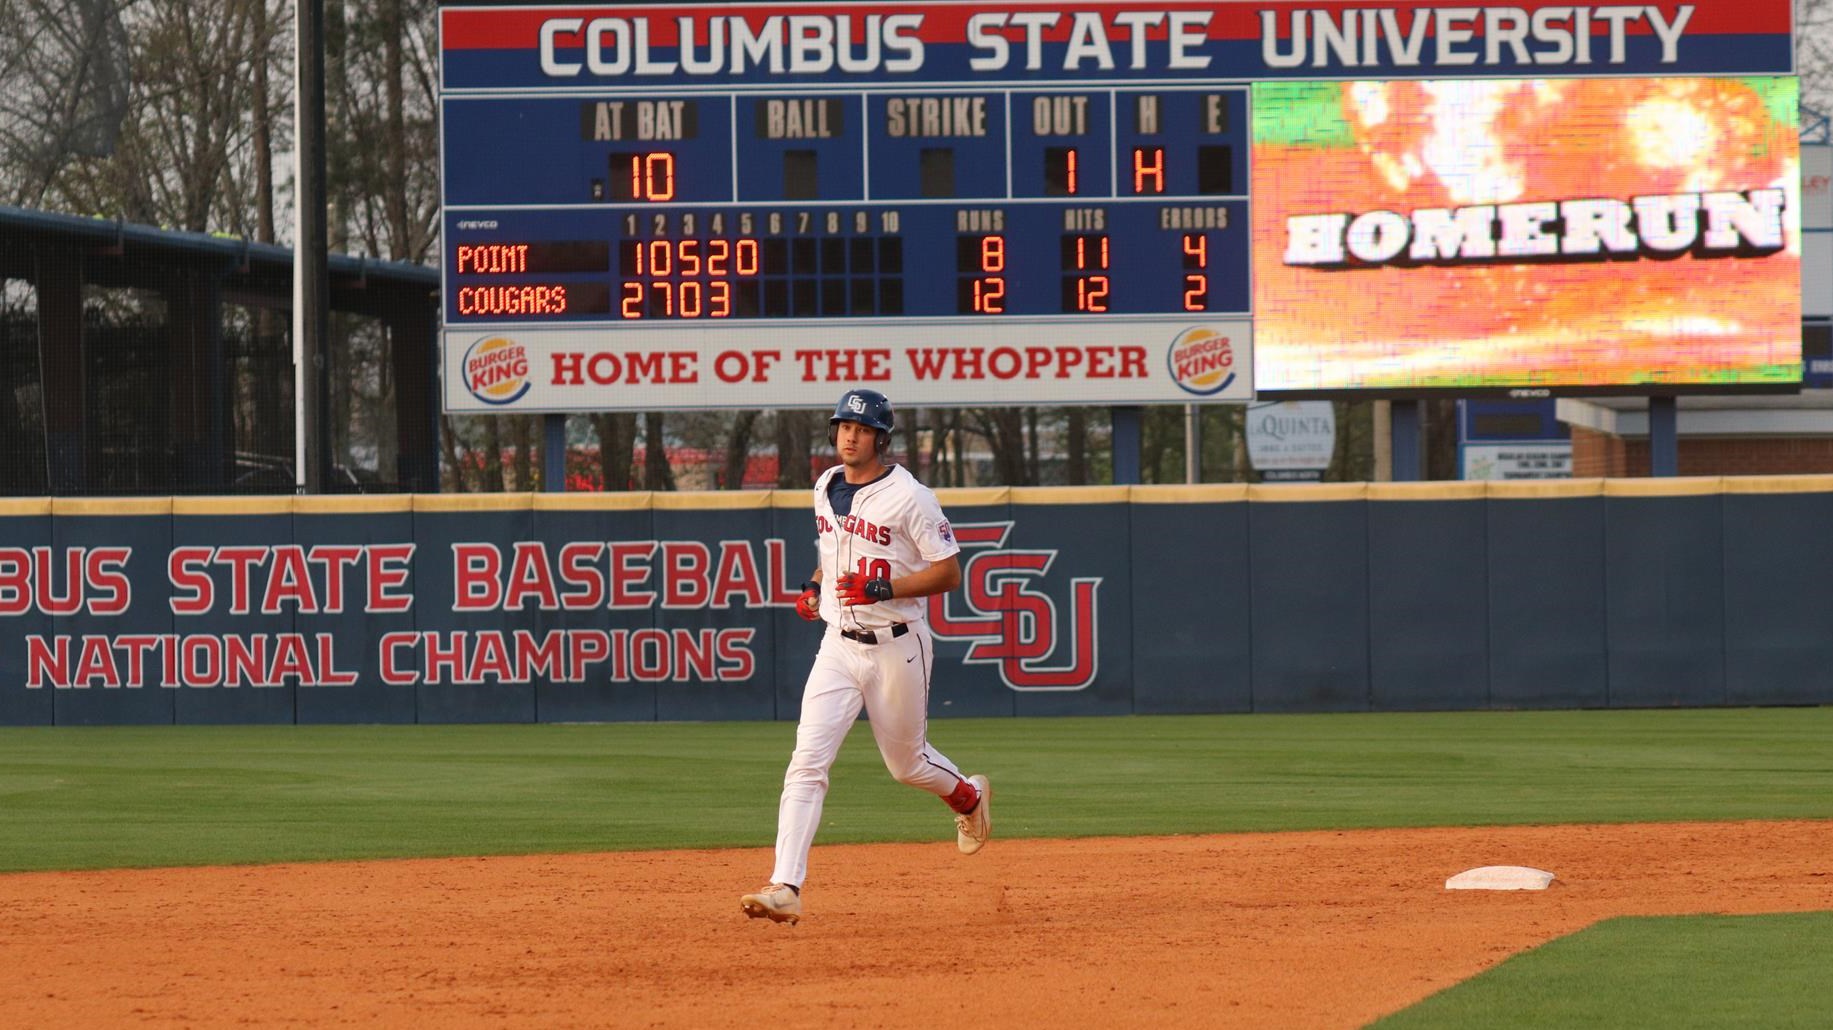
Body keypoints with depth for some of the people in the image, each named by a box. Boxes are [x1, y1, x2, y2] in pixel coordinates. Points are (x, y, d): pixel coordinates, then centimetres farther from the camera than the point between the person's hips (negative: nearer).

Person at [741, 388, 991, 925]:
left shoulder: (908, 497, -13)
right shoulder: (826, 488, 8)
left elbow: (948, 573, -13)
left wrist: (882, 588, -23)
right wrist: (814, 585, 7)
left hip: (896, 647, -5)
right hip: (838, 643, 5)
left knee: (906, 761, 14)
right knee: (808, 760, -11)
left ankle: (969, 796, 50)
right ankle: (786, 887, -19)